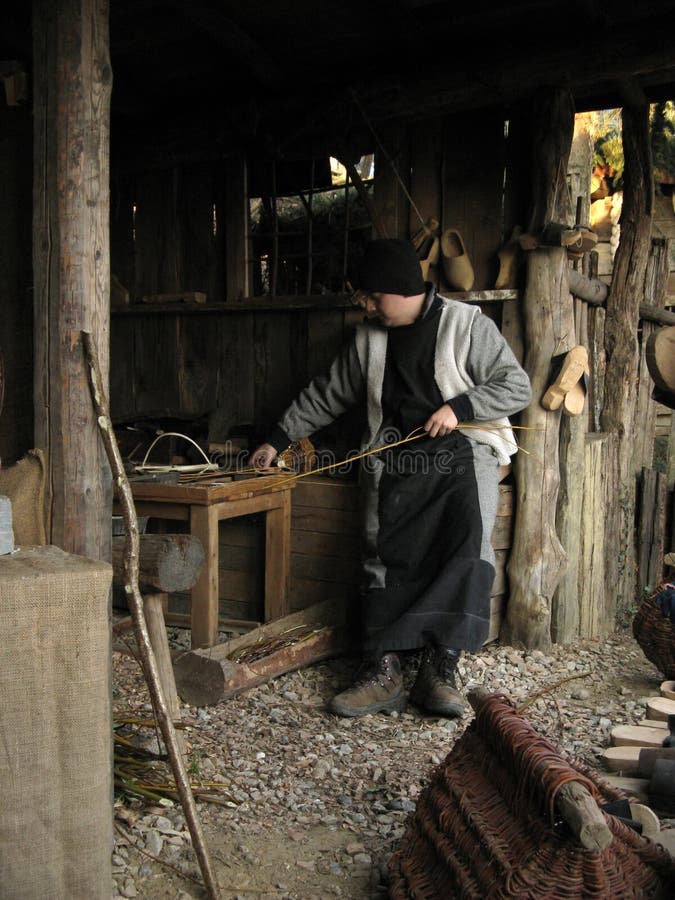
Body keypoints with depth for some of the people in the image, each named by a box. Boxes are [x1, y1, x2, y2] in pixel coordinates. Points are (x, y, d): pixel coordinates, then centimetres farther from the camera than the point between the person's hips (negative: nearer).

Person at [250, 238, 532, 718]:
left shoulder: (466, 323, 0)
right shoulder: (369, 338, 14)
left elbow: (517, 386, -2)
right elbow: (326, 394, 21)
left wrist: (459, 406, -15)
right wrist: (278, 439, 20)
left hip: (461, 450, -3)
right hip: (395, 458, 4)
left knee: (468, 549, -26)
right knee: (385, 558, -15)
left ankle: (440, 668, -23)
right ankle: (383, 673, -13)